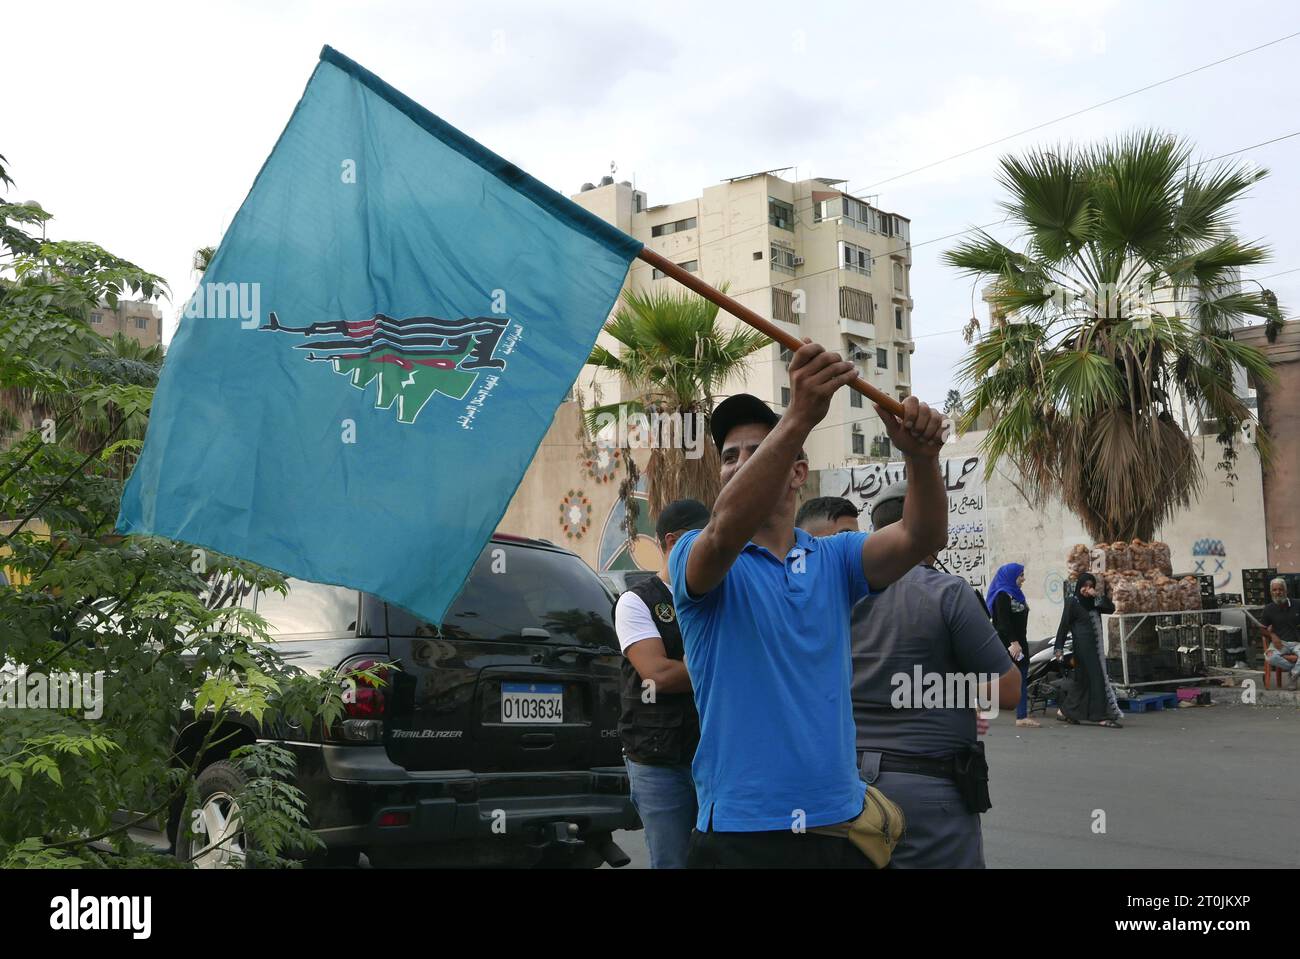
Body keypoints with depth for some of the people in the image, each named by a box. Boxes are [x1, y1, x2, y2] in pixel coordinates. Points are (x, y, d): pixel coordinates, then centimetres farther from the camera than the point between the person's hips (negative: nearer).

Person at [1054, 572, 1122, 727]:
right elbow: (1064, 625, -8)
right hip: (1083, 646, -8)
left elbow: (1111, 608, 4)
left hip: (1095, 647, 8)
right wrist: (1059, 647, -12)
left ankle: (1064, 711, 19)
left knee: (1082, 679, 11)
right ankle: (1101, 716, -8)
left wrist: (1097, 597, -8)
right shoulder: (1072, 602, -5)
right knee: (1096, 679, -9)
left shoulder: (1093, 603, 15)